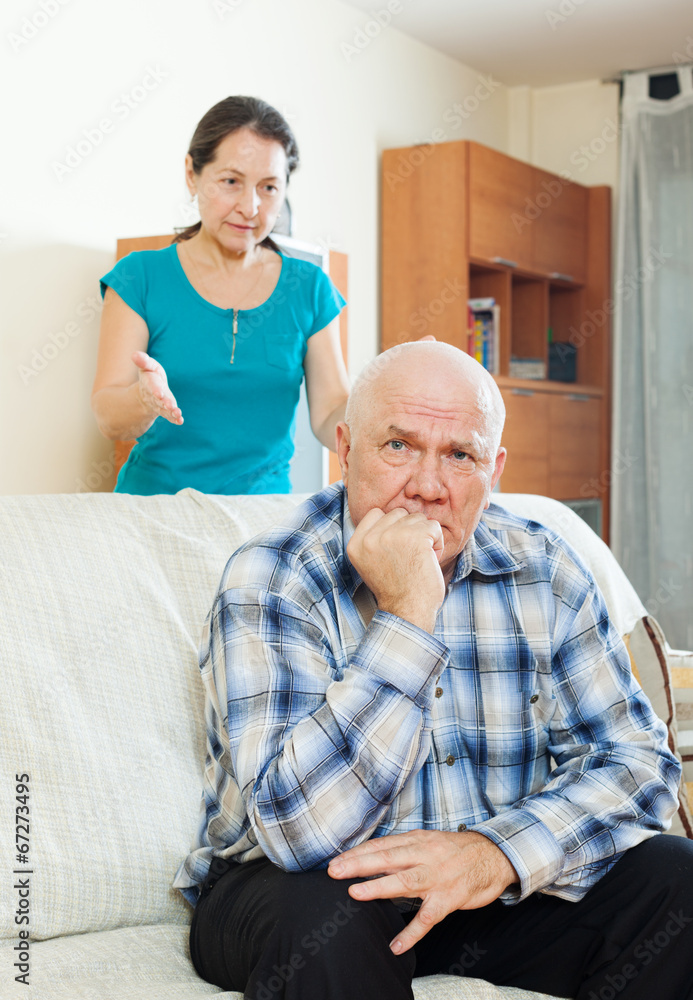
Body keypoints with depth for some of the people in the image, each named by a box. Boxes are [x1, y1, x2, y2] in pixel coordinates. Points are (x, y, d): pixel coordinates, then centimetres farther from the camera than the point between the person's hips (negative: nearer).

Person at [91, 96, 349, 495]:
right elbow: (107, 416, -4)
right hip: (155, 500, -2)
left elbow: (330, 417, 5)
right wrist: (145, 401, -25)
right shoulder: (141, 278, 3)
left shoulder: (309, 288, 9)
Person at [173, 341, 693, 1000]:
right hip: (299, 888, -4)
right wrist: (405, 619, -33)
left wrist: (498, 852, -24)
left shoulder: (542, 570, -3)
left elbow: (637, 760, -6)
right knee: (320, 923, -36)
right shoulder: (269, 582, -18)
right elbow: (301, 828, -30)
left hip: (496, 887, 5)